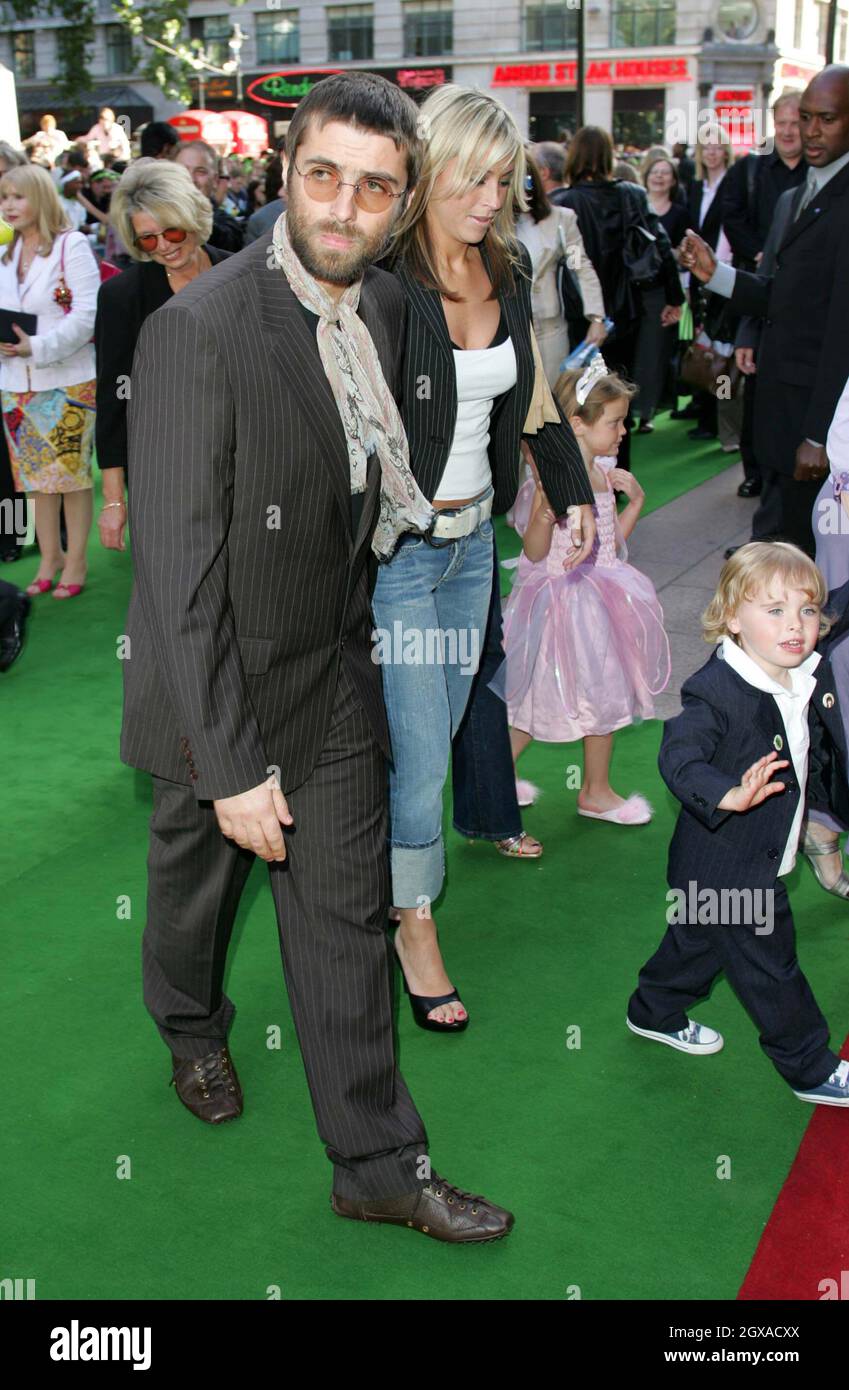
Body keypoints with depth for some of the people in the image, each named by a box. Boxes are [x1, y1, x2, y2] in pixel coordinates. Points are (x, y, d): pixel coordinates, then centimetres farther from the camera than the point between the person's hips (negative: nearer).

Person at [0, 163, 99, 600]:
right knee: (35, 474, 12)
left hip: (67, 380, -6)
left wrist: (39, 347, -24)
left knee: (71, 471, 3)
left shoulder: (72, 246, -9)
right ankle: (49, 555, 24)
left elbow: (87, 314, -17)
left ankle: (76, 560, 14)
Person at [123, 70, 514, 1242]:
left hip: (335, 673, 5)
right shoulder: (197, 331, -25)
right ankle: (192, 1026, 54)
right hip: (220, 689, -5)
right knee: (198, 880, 21)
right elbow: (179, 568, -25)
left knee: (348, 916, 11)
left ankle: (377, 1163, 25)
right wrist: (232, 766, -23)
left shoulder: (386, 307, -3)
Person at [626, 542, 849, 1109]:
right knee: (770, 964, 6)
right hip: (725, 862, -8)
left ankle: (656, 1013, 49)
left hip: (763, 858, 8)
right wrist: (729, 794, -51)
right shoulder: (716, 691, -28)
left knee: (702, 938, 26)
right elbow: (679, 758, -36)